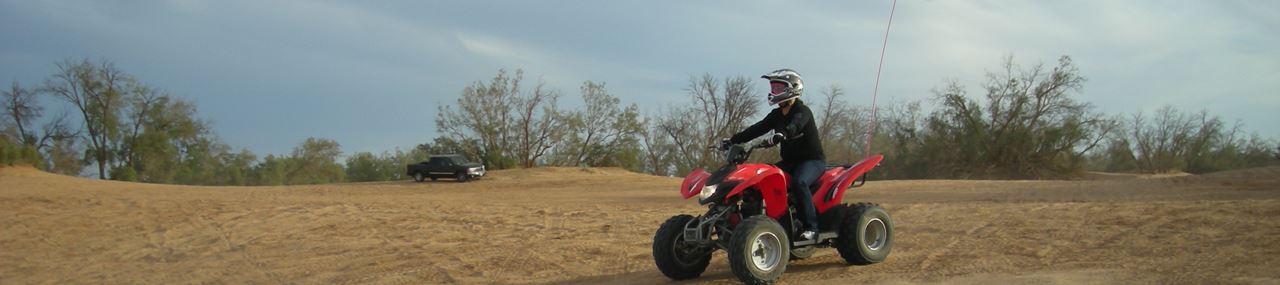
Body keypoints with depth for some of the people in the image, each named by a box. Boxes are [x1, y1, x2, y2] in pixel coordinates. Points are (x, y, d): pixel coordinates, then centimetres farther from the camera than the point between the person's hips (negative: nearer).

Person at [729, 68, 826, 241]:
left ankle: (811, 227, -30)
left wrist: (782, 134, -57)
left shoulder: (802, 111, -13)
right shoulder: (777, 115, 11)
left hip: (813, 160, -8)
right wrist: (733, 140, -8)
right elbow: (758, 128, 2)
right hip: (790, 161, 8)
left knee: (799, 182, -37)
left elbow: (795, 125, -35)